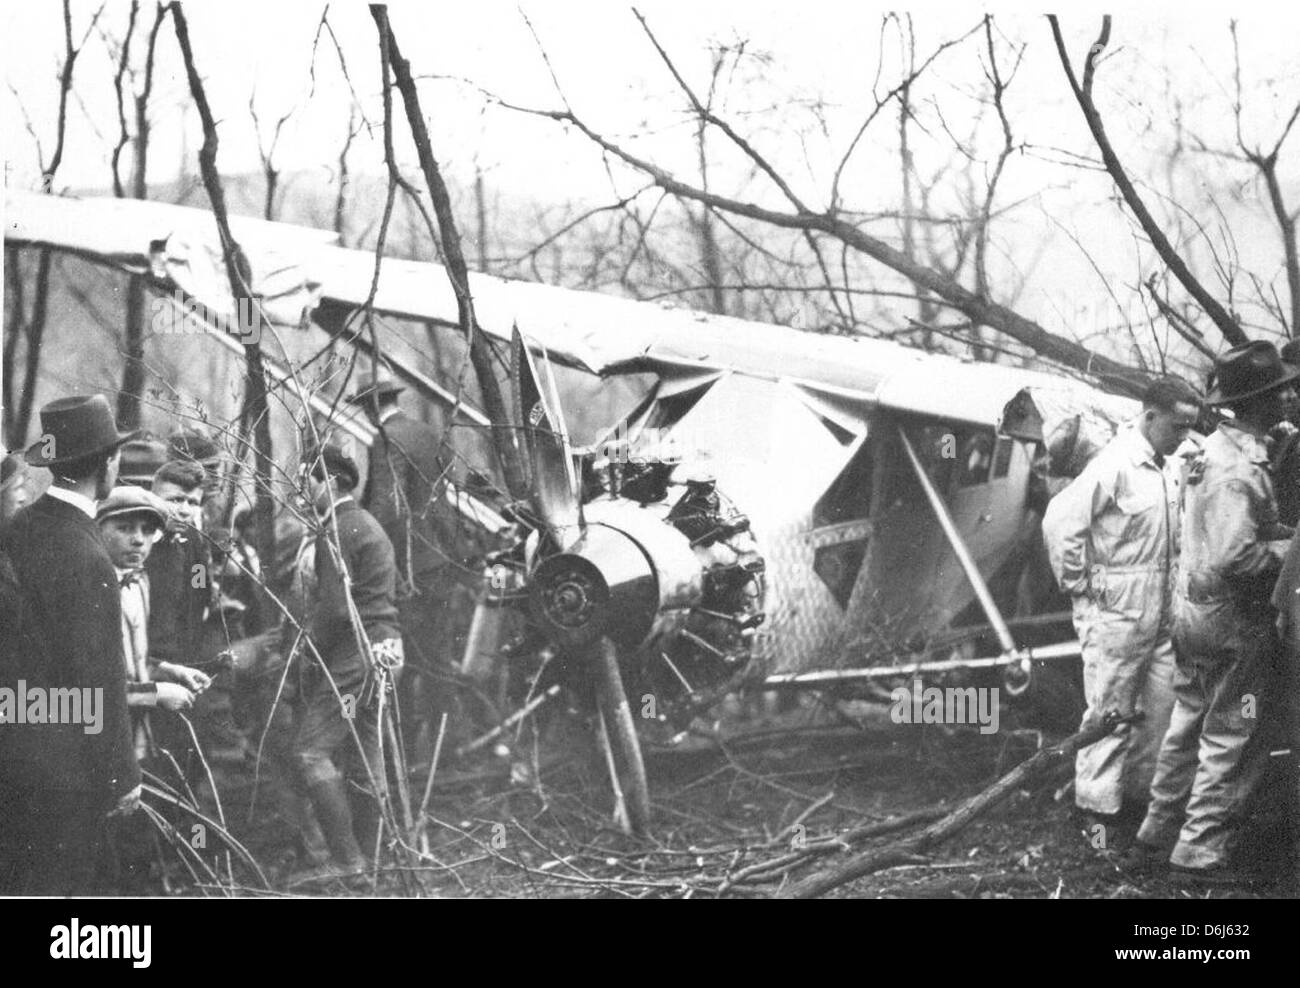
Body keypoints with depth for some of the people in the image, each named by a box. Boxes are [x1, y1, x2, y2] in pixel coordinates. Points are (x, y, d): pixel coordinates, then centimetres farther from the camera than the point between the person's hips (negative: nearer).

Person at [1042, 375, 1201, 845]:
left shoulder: (1170, 469, 9)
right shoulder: (1115, 466, -16)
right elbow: (1060, 520, -20)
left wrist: (1174, 593, 15)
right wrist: (1080, 586, -14)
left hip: (1161, 613, 8)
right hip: (1116, 613, -8)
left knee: (1161, 709, 11)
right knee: (1110, 713, -2)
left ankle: (1140, 796, 22)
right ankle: (1099, 811, 6)